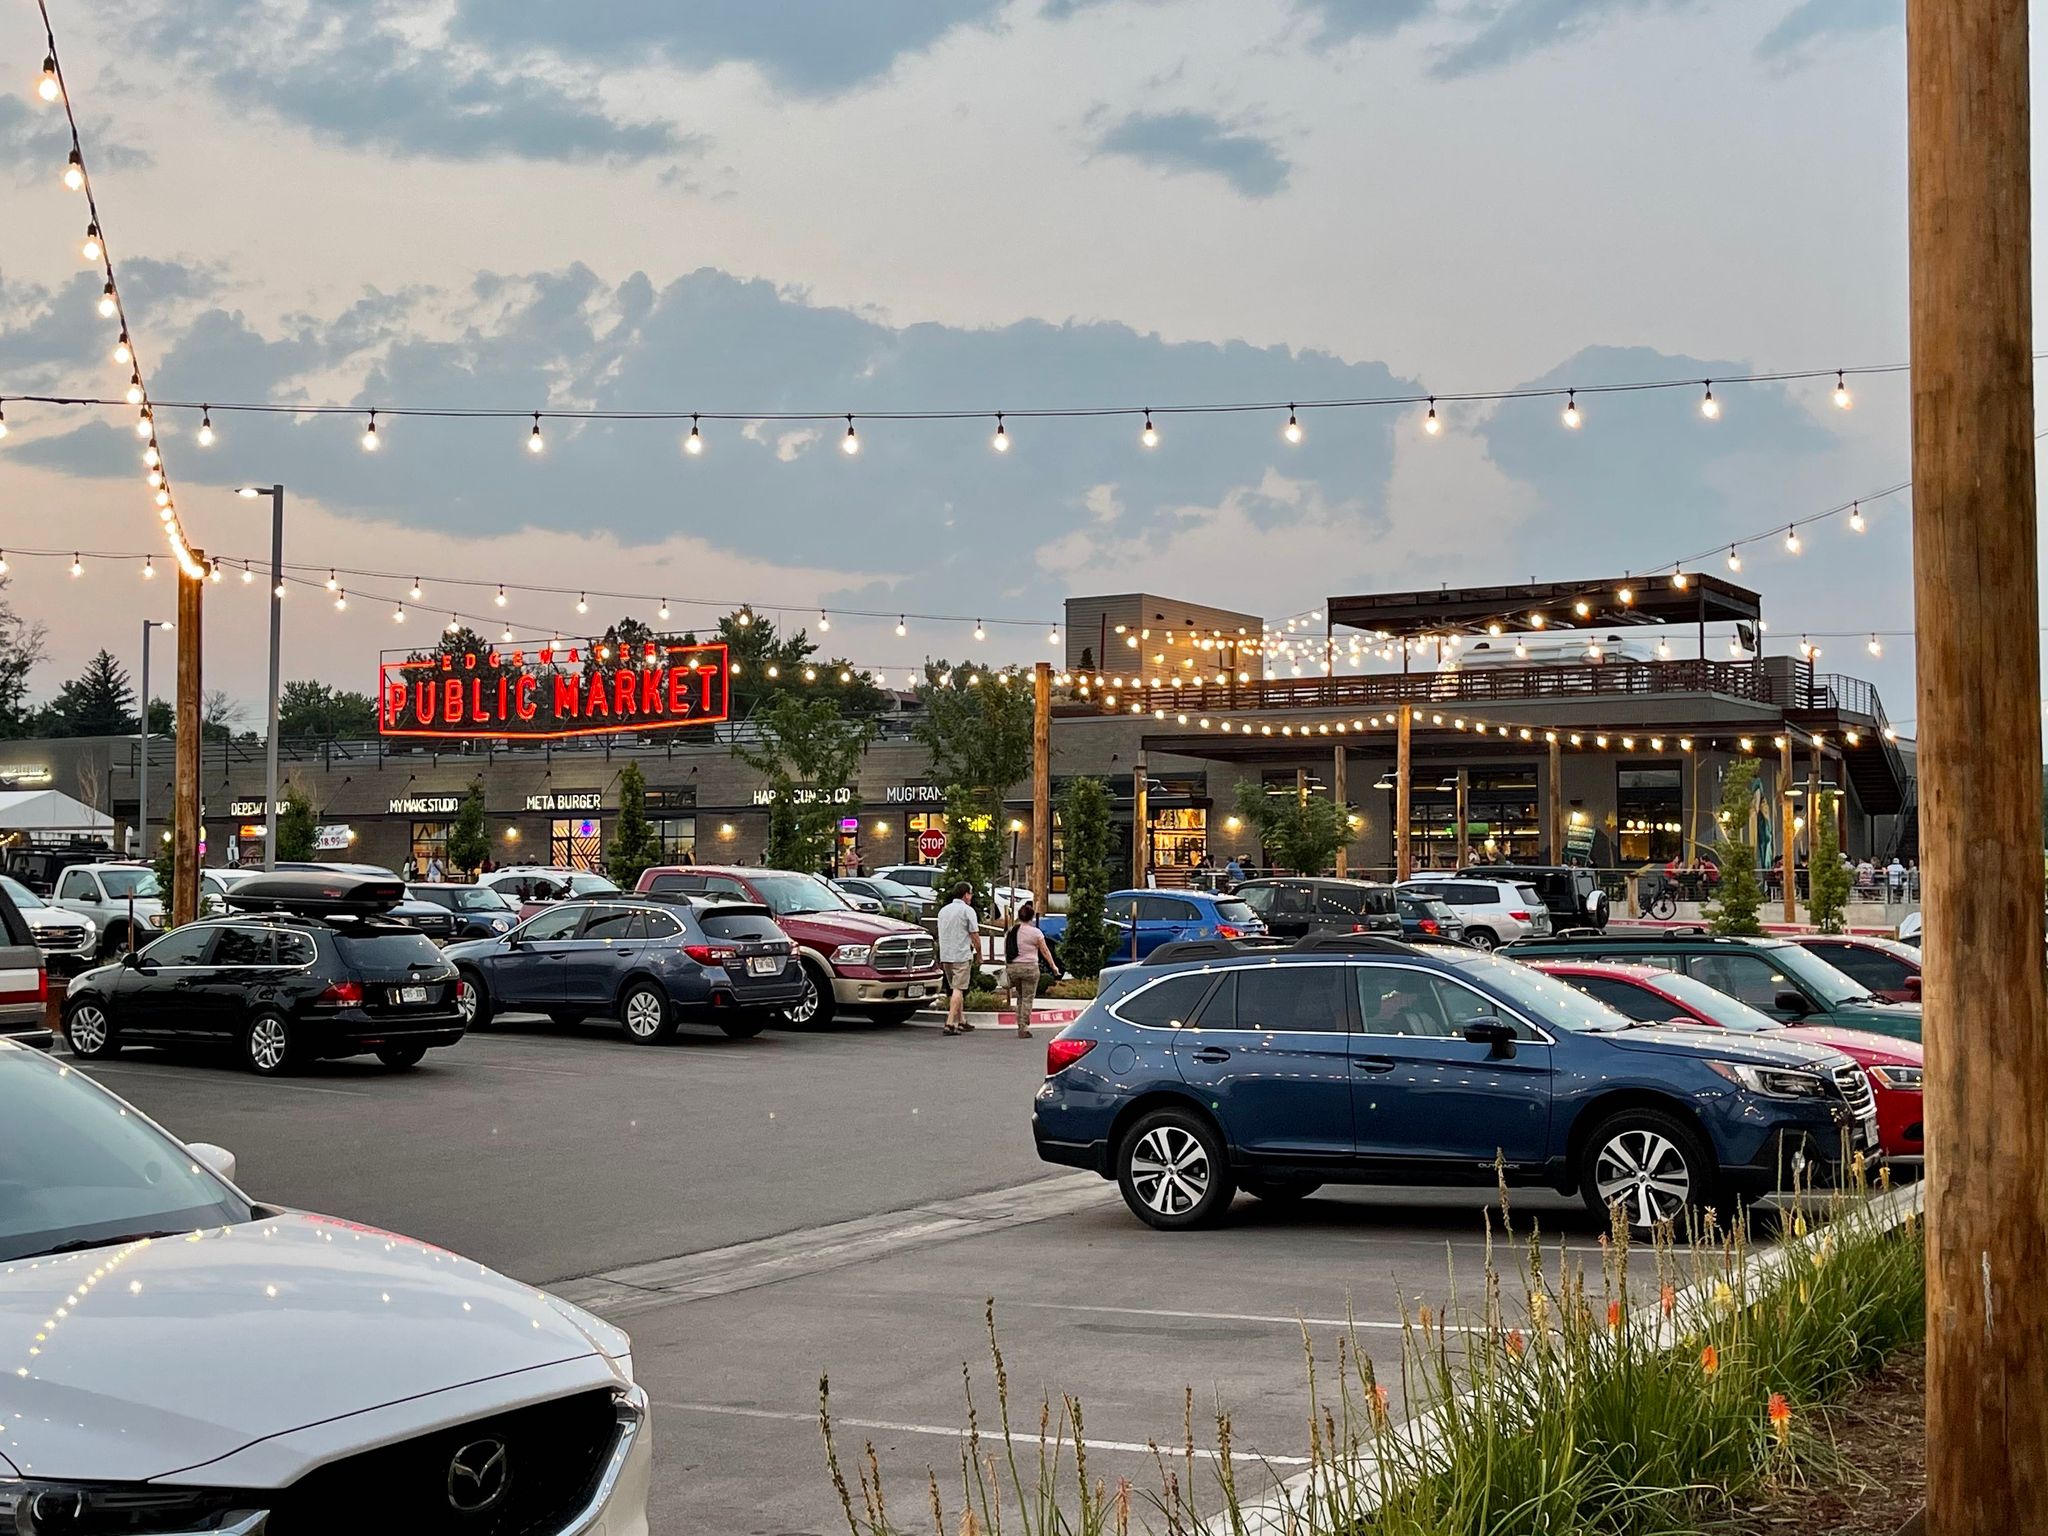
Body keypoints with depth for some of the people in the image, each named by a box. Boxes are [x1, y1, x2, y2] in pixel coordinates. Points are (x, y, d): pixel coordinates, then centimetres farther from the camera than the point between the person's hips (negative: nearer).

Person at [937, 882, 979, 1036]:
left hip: (945, 955, 7)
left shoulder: (943, 910, 14)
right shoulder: (967, 910, -7)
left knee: (954, 989, 16)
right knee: (958, 989, -7)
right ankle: (950, 1024, -15)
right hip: (962, 955, -7)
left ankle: (961, 1021, 23)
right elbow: (975, 935, -9)